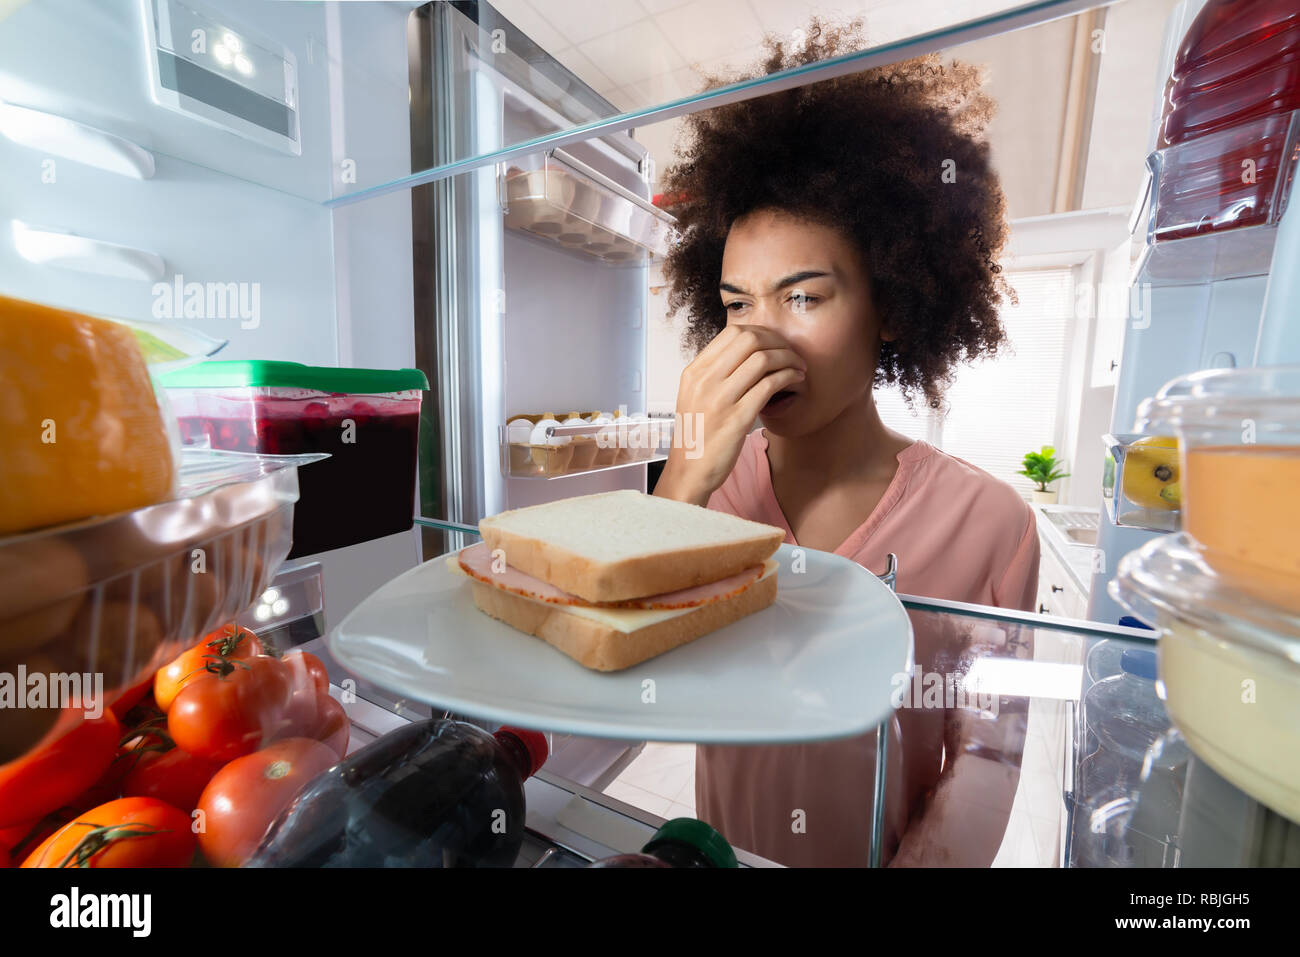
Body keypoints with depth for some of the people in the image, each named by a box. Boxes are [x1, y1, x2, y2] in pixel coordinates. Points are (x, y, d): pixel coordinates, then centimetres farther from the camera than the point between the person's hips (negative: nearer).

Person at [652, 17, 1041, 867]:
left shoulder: (989, 521, -15)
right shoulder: (710, 483, -12)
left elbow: (984, 763, -8)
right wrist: (687, 480, -28)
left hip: (884, 853, -1)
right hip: (720, 854, 2)